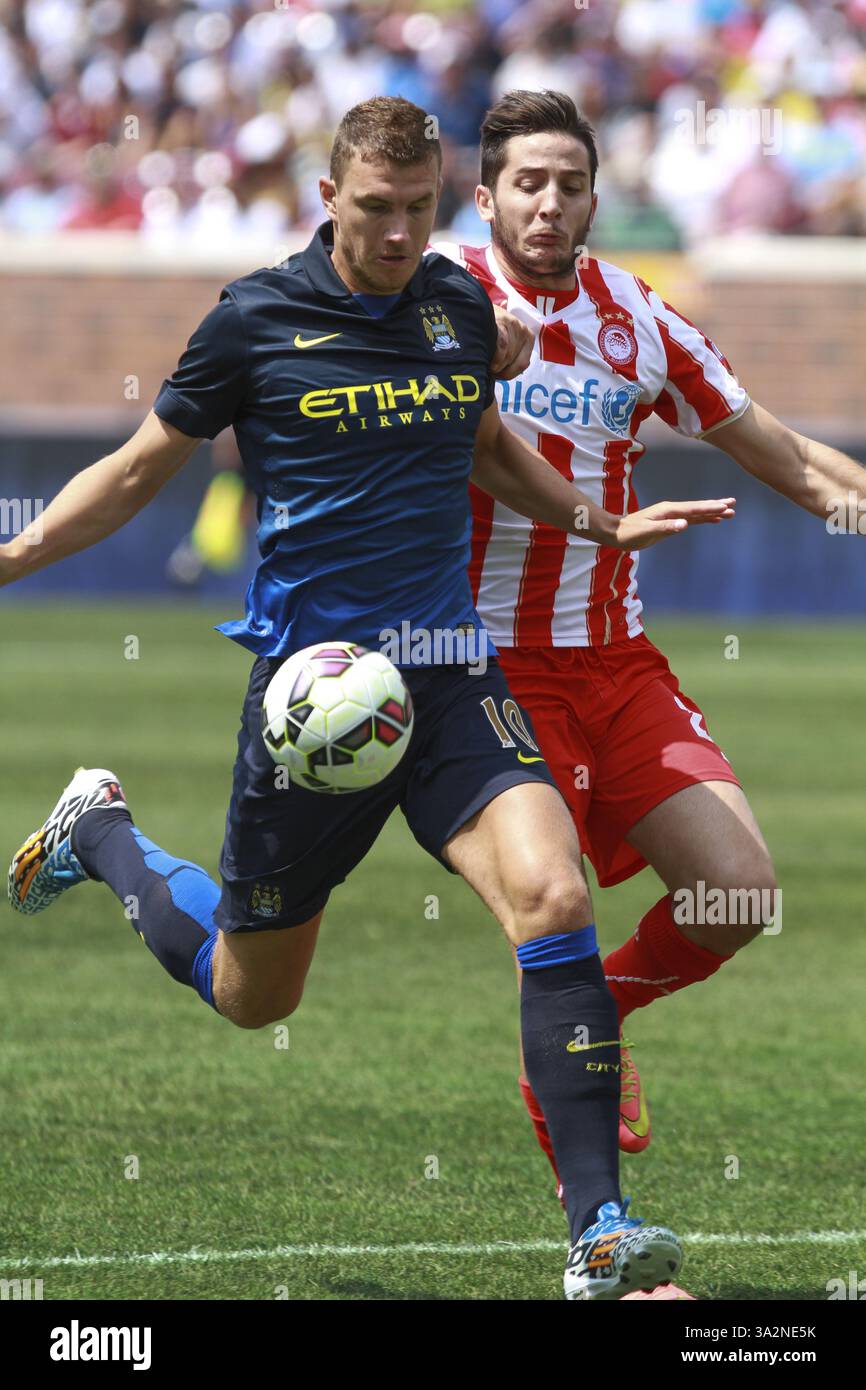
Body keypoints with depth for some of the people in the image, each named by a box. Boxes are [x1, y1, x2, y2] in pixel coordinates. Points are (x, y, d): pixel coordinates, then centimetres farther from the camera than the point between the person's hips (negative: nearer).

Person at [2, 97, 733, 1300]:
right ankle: (98, 834, 43)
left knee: (552, 896, -23)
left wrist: (601, 523, 22)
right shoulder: (257, 320, -6)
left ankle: (600, 1239, -22)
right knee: (250, 995, 11)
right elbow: (141, 468, 3)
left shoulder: (461, 307, 6)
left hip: (447, 673, 3)